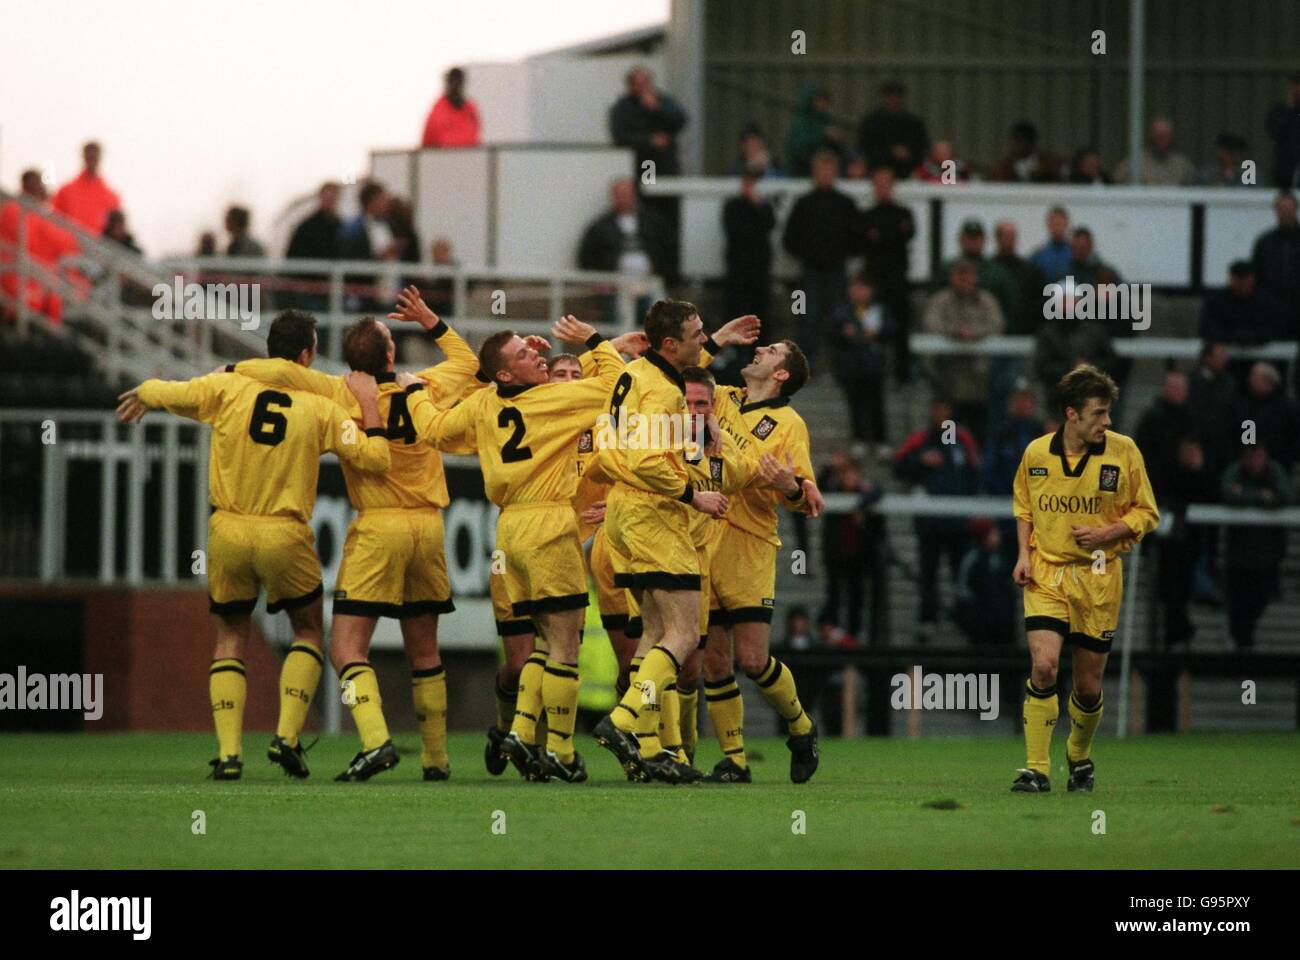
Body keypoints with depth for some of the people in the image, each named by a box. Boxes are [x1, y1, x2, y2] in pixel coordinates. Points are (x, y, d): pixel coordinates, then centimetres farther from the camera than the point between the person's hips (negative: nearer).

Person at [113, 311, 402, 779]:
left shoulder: (230, 388, -2)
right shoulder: (319, 408, -3)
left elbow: (164, 392, 1)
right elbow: (374, 458, -4)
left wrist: (141, 394, 24)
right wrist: (369, 403, 8)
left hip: (229, 531, 1)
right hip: (285, 537, -1)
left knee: (231, 638, 14)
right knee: (308, 631, 19)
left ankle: (229, 751, 2)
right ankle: (287, 735, 3)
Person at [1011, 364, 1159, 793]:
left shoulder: (1123, 451, -5)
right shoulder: (1036, 453, -2)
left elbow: (1146, 513, 3)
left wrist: (1107, 533, -14)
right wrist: (1024, 555, 3)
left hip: (1099, 577, 0)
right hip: (1046, 574, 0)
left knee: (1088, 685, 5)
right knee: (1044, 665, -20)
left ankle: (1080, 758, 35)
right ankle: (1036, 770, -12)